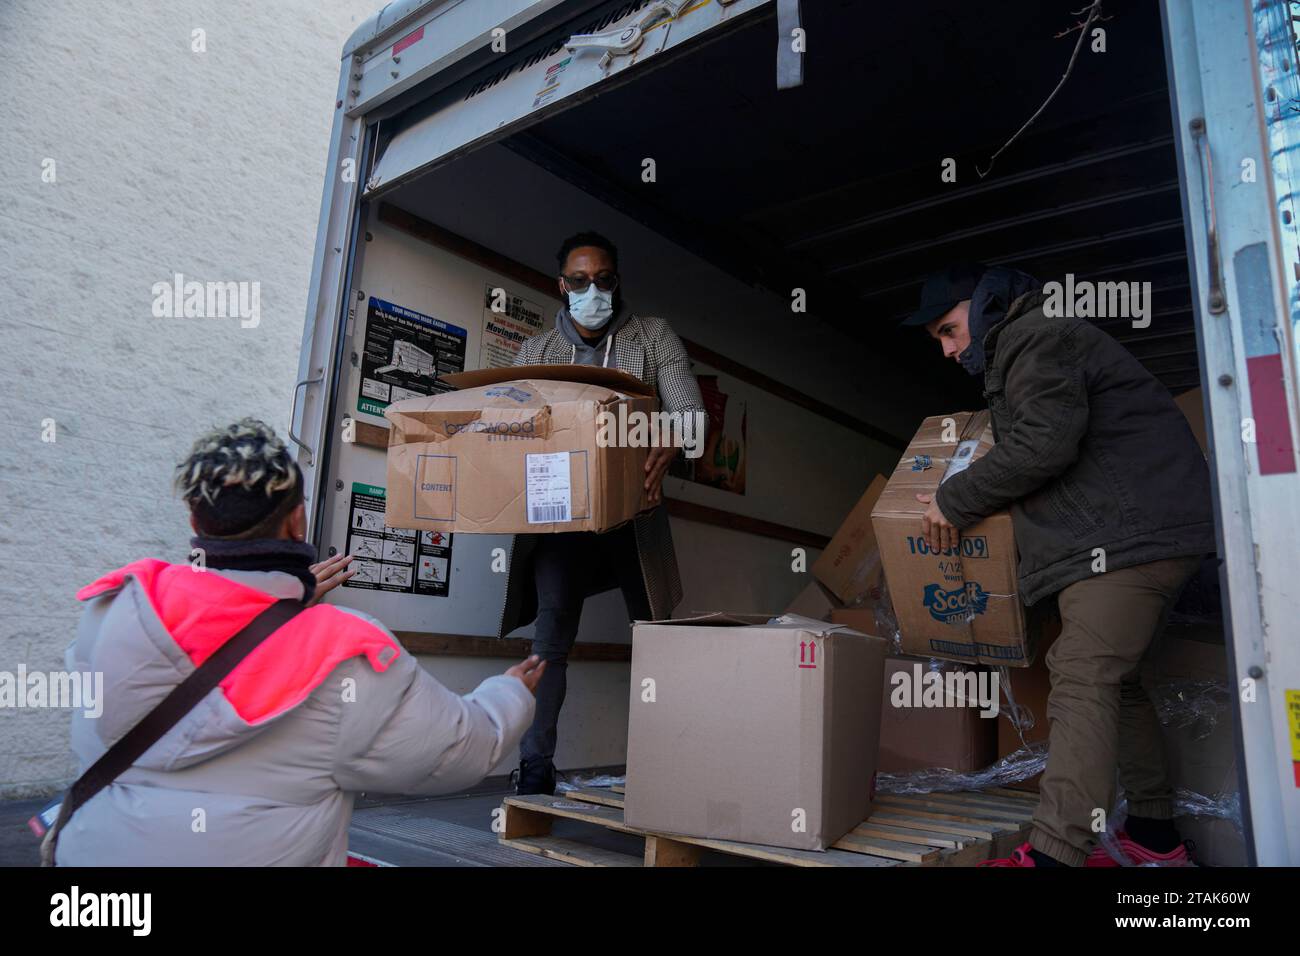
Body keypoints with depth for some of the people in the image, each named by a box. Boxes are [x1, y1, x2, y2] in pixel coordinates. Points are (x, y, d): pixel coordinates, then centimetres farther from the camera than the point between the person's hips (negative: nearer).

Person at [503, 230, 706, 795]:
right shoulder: (535, 353, 12)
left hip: (633, 512, 0)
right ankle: (536, 769, 3)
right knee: (550, 638, -5)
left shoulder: (654, 337, 7)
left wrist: (661, 457, -26)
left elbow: (688, 412, -5)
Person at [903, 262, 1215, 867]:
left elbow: (1042, 445, -19)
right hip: (1140, 535, 11)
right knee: (1113, 681, 15)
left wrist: (954, 501, -10)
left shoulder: (1035, 336, -7)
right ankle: (1153, 834, 24)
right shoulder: (1026, 344, 26)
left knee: (1083, 685, -17)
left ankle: (1055, 852, -19)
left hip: (1127, 536, -11)